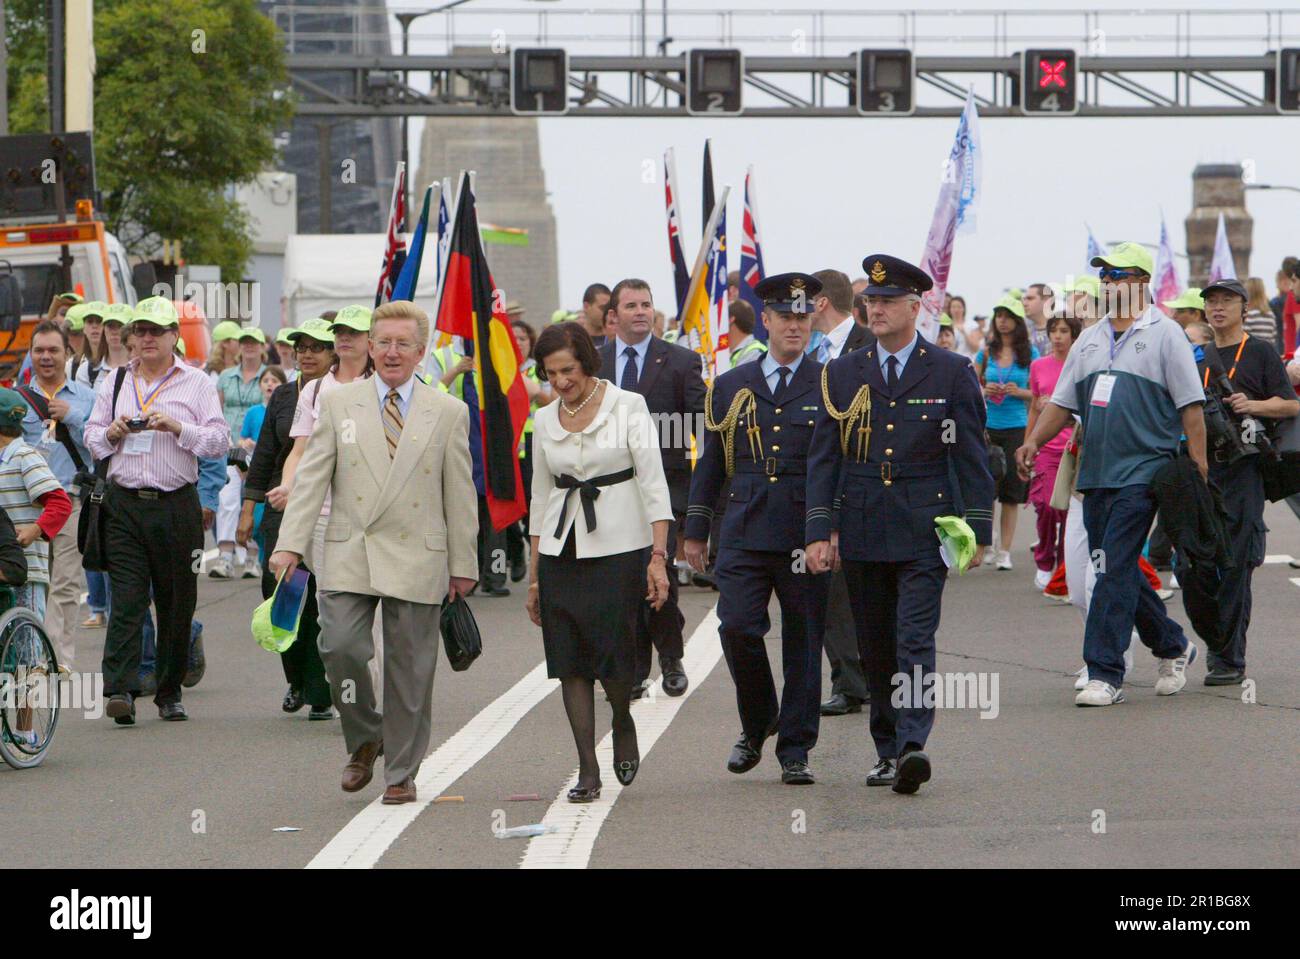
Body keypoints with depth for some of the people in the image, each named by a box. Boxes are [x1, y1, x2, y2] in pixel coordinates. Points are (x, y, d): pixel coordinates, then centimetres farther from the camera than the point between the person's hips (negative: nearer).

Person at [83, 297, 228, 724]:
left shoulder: (197, 383, 5)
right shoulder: (115, 382, 13)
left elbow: (219, 441, -1)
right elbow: (92, 439, 16)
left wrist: (178, 429, -15)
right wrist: (112, 433, -6)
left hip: (177, 507, -1)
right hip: (125, 506, 1)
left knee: (177, 604, 4)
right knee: (126, 599, -10)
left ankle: (170, 693, 14)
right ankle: (121, 690, -18)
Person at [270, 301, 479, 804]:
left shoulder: (448, 413, 6)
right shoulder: (338, 404, 7)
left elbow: (460, 494, 8)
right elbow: (311, 478, 4)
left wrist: (462, 565, 7)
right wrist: (291, 543, -6)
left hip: (417, 559, 0)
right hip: (349, 555, 0)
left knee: (409, 668, 1)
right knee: (340, 646, -15)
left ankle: (401, 773, 14)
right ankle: (364, 739, 11)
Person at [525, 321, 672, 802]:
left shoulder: (628, 407, -4)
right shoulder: (545, 420, 9)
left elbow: (653, 483, -7)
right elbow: (540, 497, 15)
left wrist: (658, 556, -15)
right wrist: (534, 575, 13)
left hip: (620, 548, -4)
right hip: (562, 554, 4)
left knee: (614, 658, -7)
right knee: (571, 663, -1)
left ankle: (623, 722, 25)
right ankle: (588, 770, 3)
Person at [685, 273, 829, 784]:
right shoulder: (731, 386, 12)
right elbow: (710, 463, 15)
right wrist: (696, 529, 13)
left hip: (808, 534, -1)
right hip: (744, 531, 1)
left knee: (803, 641, 1)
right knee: (738, 628, -10)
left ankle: (794, 750, 10)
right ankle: (756, 723, 14)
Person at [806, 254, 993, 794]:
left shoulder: (952, 374, 2)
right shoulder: (842, 375, 9)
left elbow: (972, 458, 3)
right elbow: (823, 456, 7)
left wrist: (977, 531, -2)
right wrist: (819, 530, -2)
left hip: (924, 532, -3)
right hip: (861, 535, 3)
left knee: (915, 642, -14)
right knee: (875, 649, 8)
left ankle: (912, 745, -22)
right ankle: (887, 751, 18)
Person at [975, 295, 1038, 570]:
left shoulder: (1030, 354, 2)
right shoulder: (986, 352, 7)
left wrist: (1020, 392, -12)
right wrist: (984, 391, -6)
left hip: (1017, 427, -1)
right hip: (987, 426, 1)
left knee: (1011, 491, 0)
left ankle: (1005, 551, 6)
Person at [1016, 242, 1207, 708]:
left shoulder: (1164, 334, -2)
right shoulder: (1090, 340, 16)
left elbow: (1190, 404, -5)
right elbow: (1062, 401, 15)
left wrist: (1198, 465, -11)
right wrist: (1034, 441, -1)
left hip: (1142, 472, -7)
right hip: (1095, 473, 7)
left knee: (1116, 569, -13)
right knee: (1114, 569, 10)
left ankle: (1104, 673, -12)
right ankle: (1172, 647, 28)